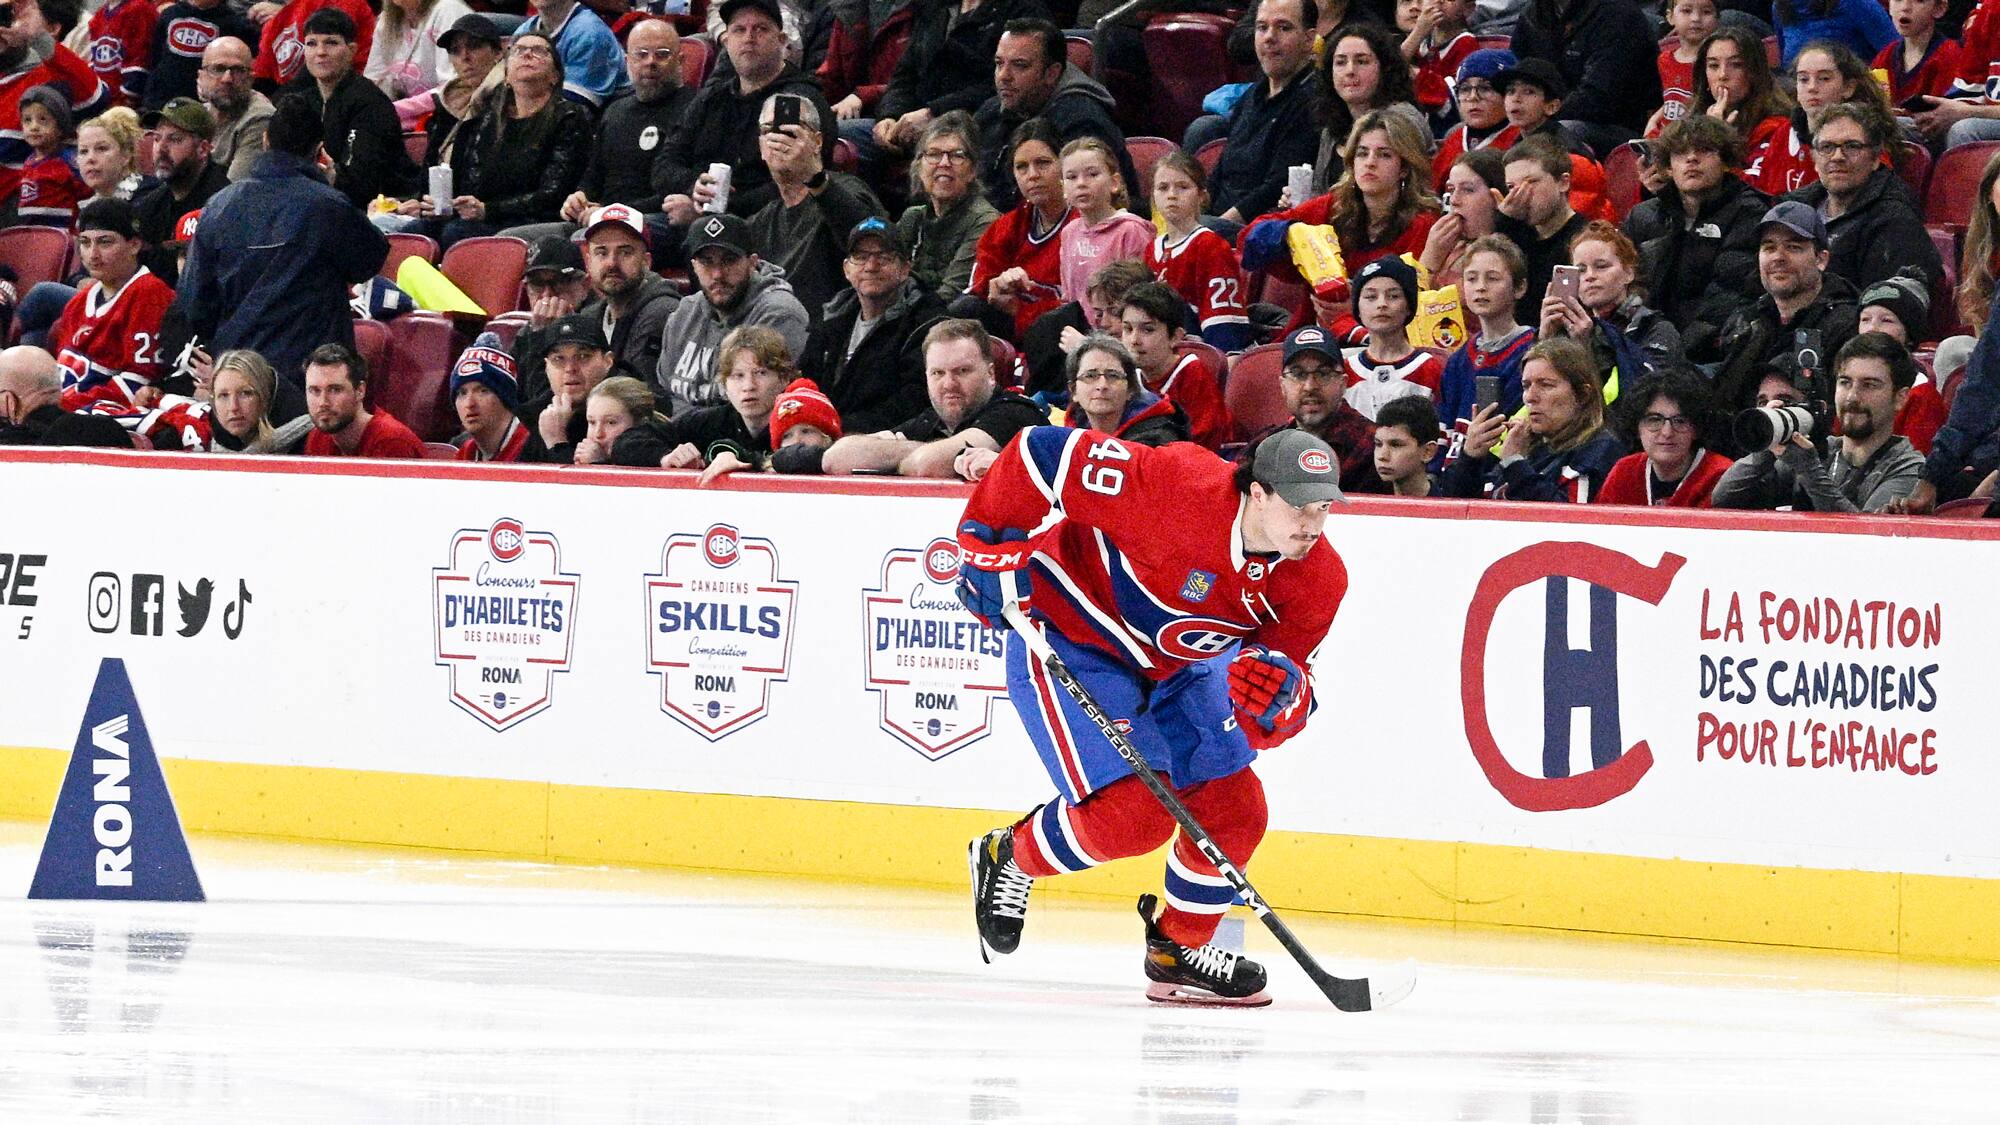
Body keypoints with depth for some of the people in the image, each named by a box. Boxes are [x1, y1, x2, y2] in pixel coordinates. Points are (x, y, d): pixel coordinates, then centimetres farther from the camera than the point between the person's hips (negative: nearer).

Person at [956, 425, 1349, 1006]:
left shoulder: (1320, 580, -14)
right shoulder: (1180, 488, -33)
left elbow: (1284, 712, -12)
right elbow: (1047, 452, -27)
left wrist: (1278, 694, -36)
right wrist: (992, 545, -24)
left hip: (1168, 671, 7)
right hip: (1065, 641, -7)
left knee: (1235, 810, -1)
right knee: (1133, 814, -20)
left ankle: (1179, 952, 21)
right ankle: (1008, 859, 8)